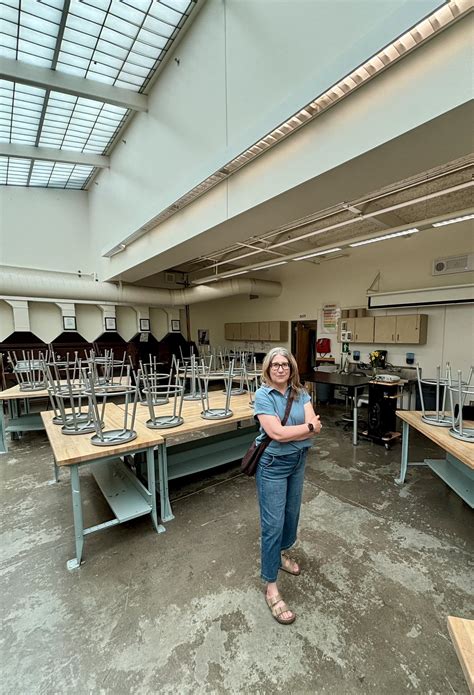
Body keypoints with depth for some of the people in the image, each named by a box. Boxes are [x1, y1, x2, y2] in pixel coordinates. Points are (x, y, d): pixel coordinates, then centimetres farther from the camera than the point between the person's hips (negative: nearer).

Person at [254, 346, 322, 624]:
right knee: (273, 523, 3)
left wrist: (288, 432, -24)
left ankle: (282, 552, 51)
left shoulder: (301, 393, -4)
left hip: (298, 461, 6)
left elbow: (315, 426, -14)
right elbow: (276, 433, -26)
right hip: (273, 465, -5)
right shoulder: (263, 395, -19)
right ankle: (271, 586, 23)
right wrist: (307, 427, -17)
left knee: (291, 512, 23)